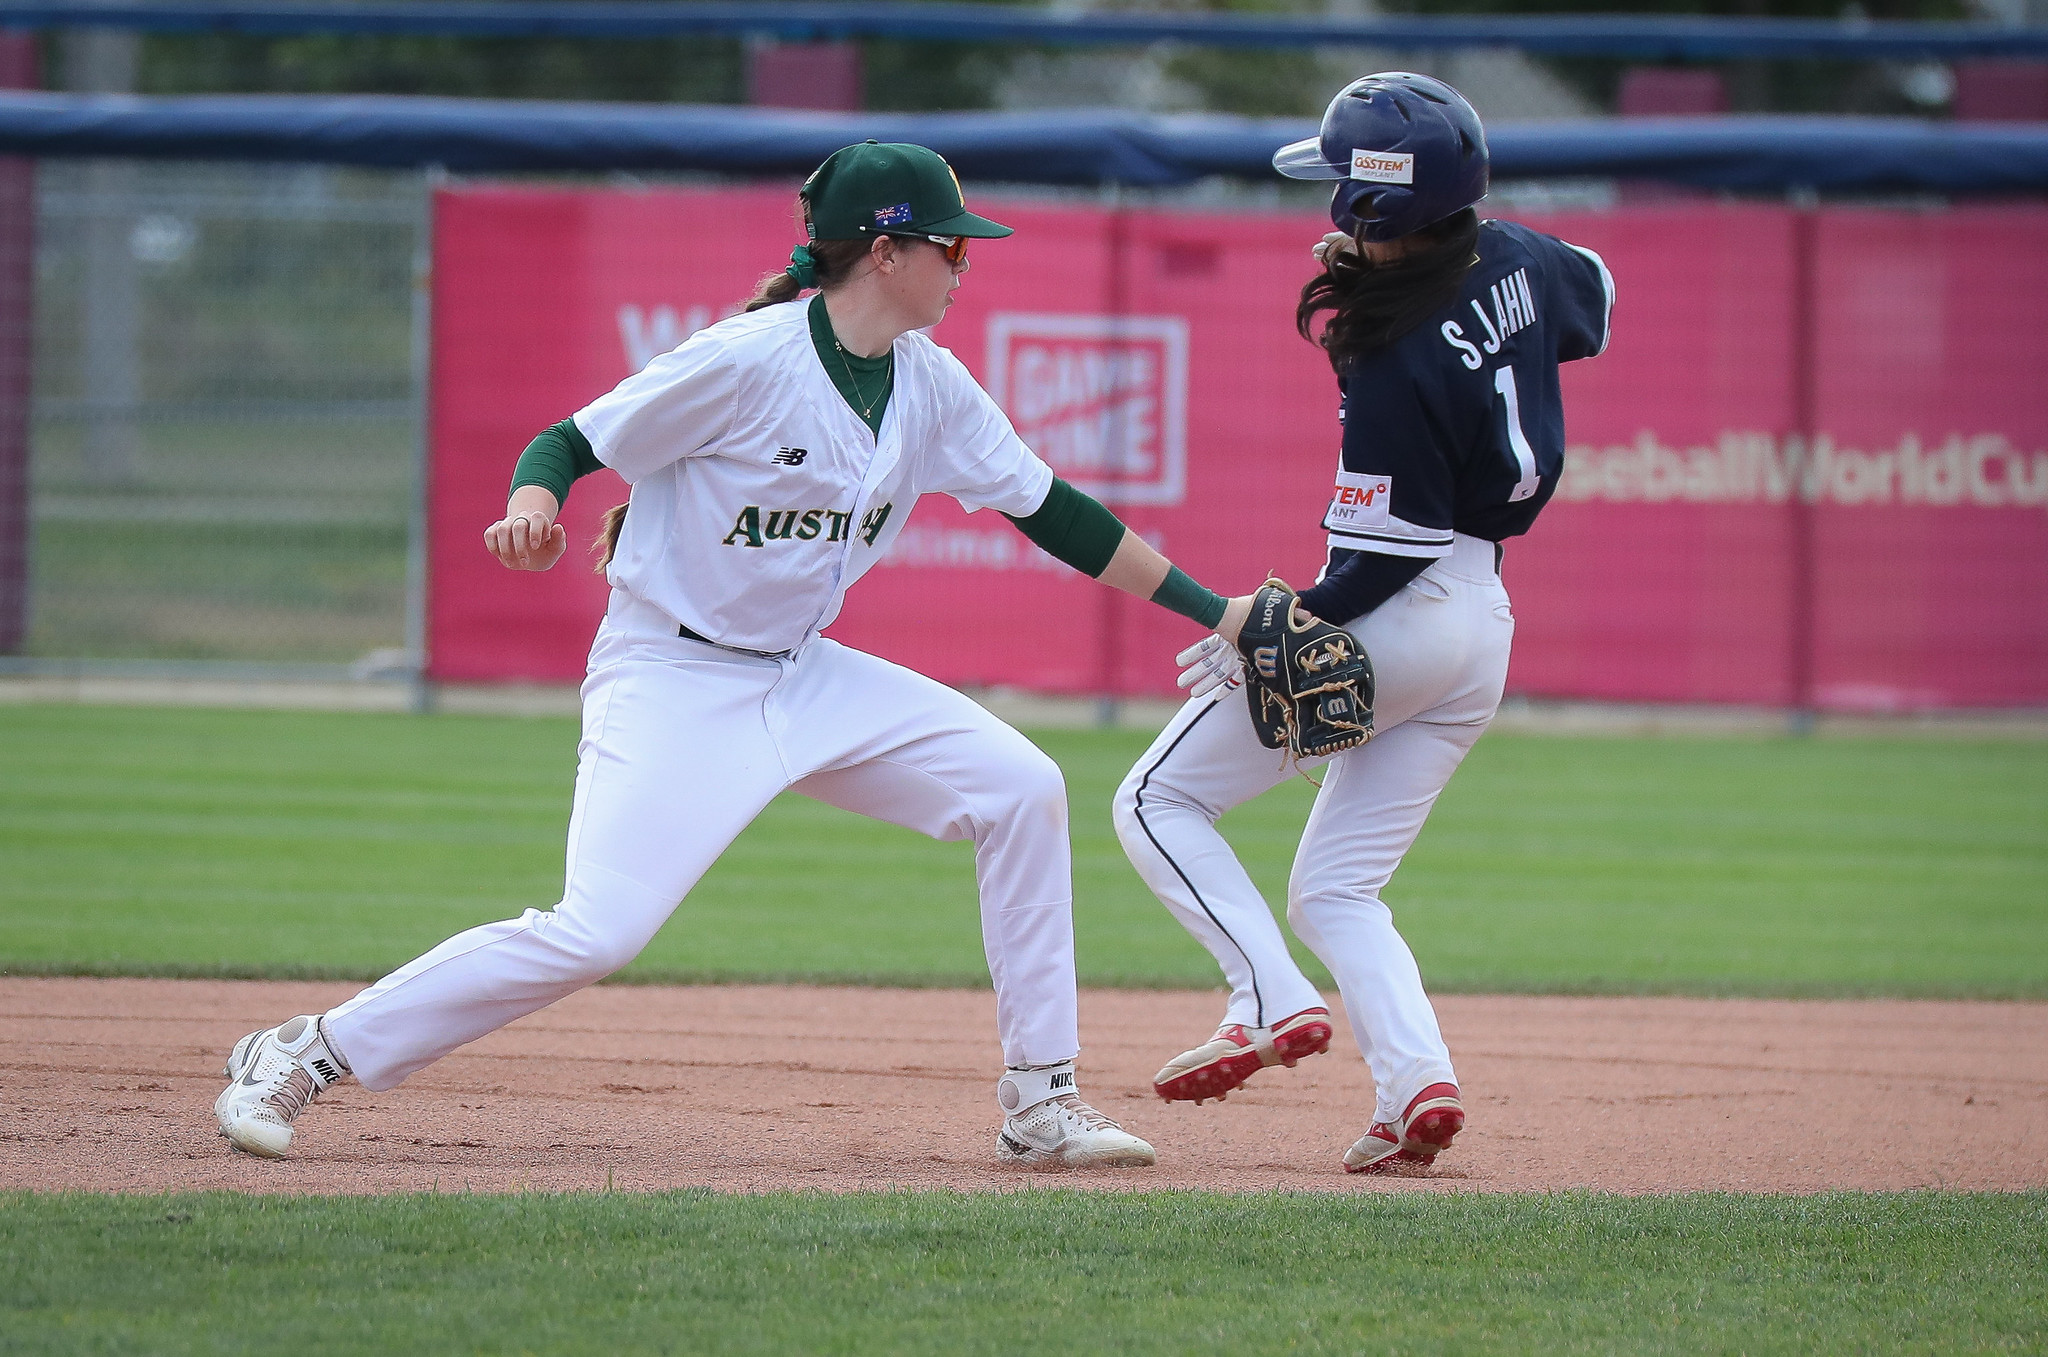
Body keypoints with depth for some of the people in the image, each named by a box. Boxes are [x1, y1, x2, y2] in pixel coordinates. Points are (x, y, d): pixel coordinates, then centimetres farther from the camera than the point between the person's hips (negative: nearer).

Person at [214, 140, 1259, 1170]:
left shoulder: (931, 387, 2)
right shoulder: (749, 360, -19)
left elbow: (1049, 510, 9)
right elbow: (573, 442, -14)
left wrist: (1214, 612, 9)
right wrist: (532, 502, -38)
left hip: (803, 679, 8)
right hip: (671, 682, -8)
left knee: (1019, 791, -3)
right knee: (595, 931, -22)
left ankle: (1040, 1103, 6)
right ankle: (301, 1055, -10)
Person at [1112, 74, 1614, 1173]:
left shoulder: (1394, 360, -24)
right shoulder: (1518, 264, -1)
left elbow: (1387, 553, -21)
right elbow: (1594, 298, 24)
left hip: (1397, 618, -9)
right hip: (1485, 627, 9)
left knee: (1158, 802, 6)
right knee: (1336, 890, 15)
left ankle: (1273, 1002, -9)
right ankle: (1415, 1082, -5)